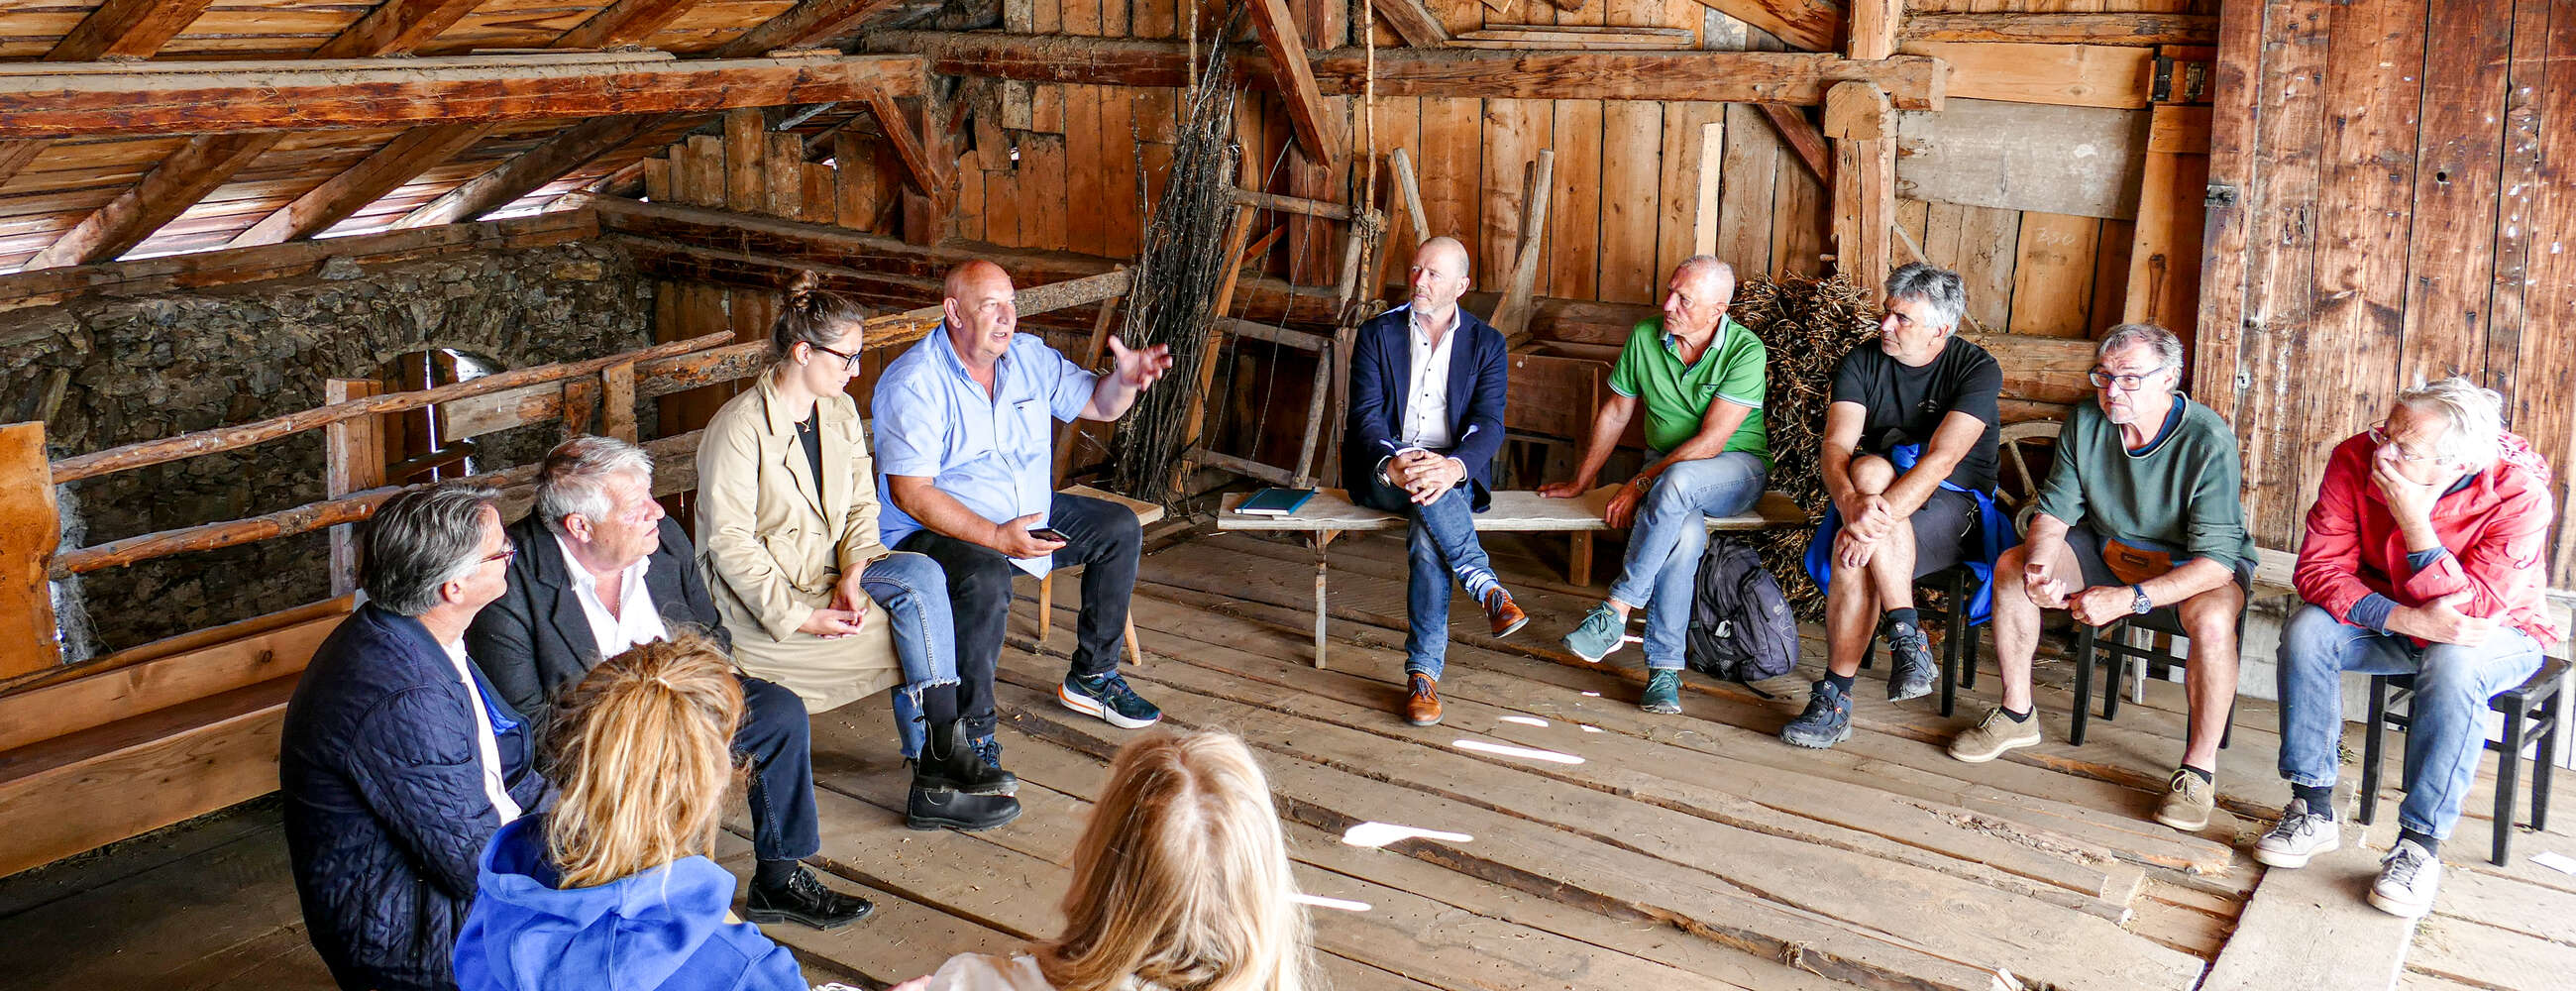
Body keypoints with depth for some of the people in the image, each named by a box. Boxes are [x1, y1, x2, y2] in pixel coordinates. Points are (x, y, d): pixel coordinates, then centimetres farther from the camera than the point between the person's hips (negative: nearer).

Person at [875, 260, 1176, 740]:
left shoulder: (1028, 355, 2)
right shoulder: (912, 384, -19)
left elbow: (1097, 404, 11)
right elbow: (908, 493, -25)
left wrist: (1125, 379, -15)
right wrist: (997, 537, -32)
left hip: (1027, 516, 8)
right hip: (930, 532, -8)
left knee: (1119, 529, 4)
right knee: (987, 578, -37)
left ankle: (1091, 678, 15)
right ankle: (971, 734, -23)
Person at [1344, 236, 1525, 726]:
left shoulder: (1486, 343, 7)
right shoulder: (1378, 333, 7)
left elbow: (1489, 423, -5)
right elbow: (1365, 413, -4)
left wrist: (1454, 466, -27)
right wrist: (1391, 464, -25)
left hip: (1453, 472, 0)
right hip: (1385, 471, 0)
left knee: (1428, 535, -33)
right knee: (1428, 492, -37)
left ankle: (1423, 674, -29)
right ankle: (1488, 589, -33)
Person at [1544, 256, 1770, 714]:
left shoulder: (1745, 351, -15)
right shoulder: (1645, 337, -3)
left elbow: (1711, 440, -21)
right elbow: (1615, 413, 10)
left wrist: (1640, 484, -23)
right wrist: (1580, 482, 15)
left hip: (1736, 467, -3)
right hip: (1664, 468, 3)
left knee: (1676, 481, -39)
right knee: (1684, 533, -33)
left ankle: (1616, 611, -31)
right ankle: (1664, 668, -27)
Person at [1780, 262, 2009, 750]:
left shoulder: (1978, 370, -10)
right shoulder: (1862, 362, 1)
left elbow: (1942, 458, -24)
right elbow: (1835, 447, -13)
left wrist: (1876, 517, -38)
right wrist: (1852, 502, -37)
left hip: (1954, 505, -4)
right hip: (1878, 494, 4)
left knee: (1855, 551, -33)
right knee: (1870, 469, -34)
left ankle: (1835, 697, -27)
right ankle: (1906, 634, -32)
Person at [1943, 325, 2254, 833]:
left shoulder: (2209, 442, -28)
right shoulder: (2086, 424, -13)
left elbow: (2216, 560, -31)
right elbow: (2054, 513, -7)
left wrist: (2130, 599, -41)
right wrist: (2039, 566, -30)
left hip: (2197, 564, -5)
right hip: (2110, 548, 6)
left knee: (2211, 620, -37)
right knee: (2011, 566, -10)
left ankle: (2200, 767, -19)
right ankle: (2016, 714, 5)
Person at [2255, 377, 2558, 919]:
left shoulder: (2520, 494, -28)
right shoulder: (2356, 459, -21)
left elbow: (2470, 611, -32)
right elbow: (2319, 568, -21)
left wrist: (2414, 520, -41)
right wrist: (2407, 619, -36)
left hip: (2498, 633, -3)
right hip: (2386, 617, 3)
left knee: (2454, 664, -36)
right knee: (2308, 628, -24)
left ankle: (2420, 844, -27)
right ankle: (2313, 809, -16)